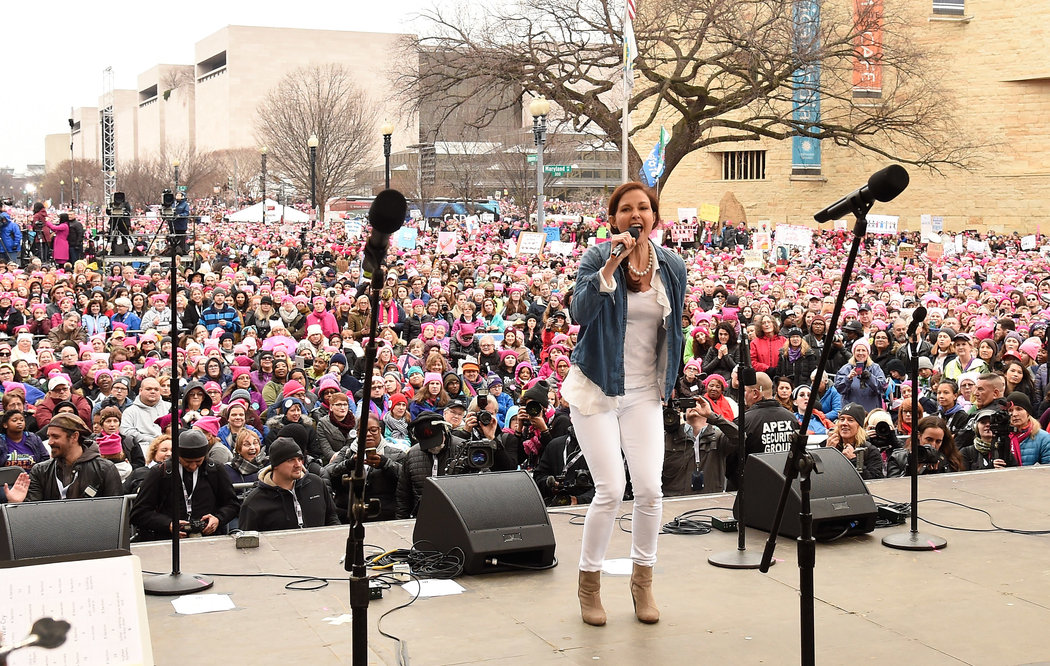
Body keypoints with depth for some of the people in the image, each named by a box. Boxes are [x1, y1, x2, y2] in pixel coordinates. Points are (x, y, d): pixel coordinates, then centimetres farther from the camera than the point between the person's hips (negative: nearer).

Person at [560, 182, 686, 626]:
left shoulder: (672, 267, 5)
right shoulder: (597, 258, -8)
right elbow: (580, 313, -24)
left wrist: (668, 381, 17)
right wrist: (612, 265, -31)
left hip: (644, 392, 4)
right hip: (596, 388, -3)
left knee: (650, 489, -4)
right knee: (610, 490, -8)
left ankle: (643, 579, 17)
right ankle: (589, 580, 12)